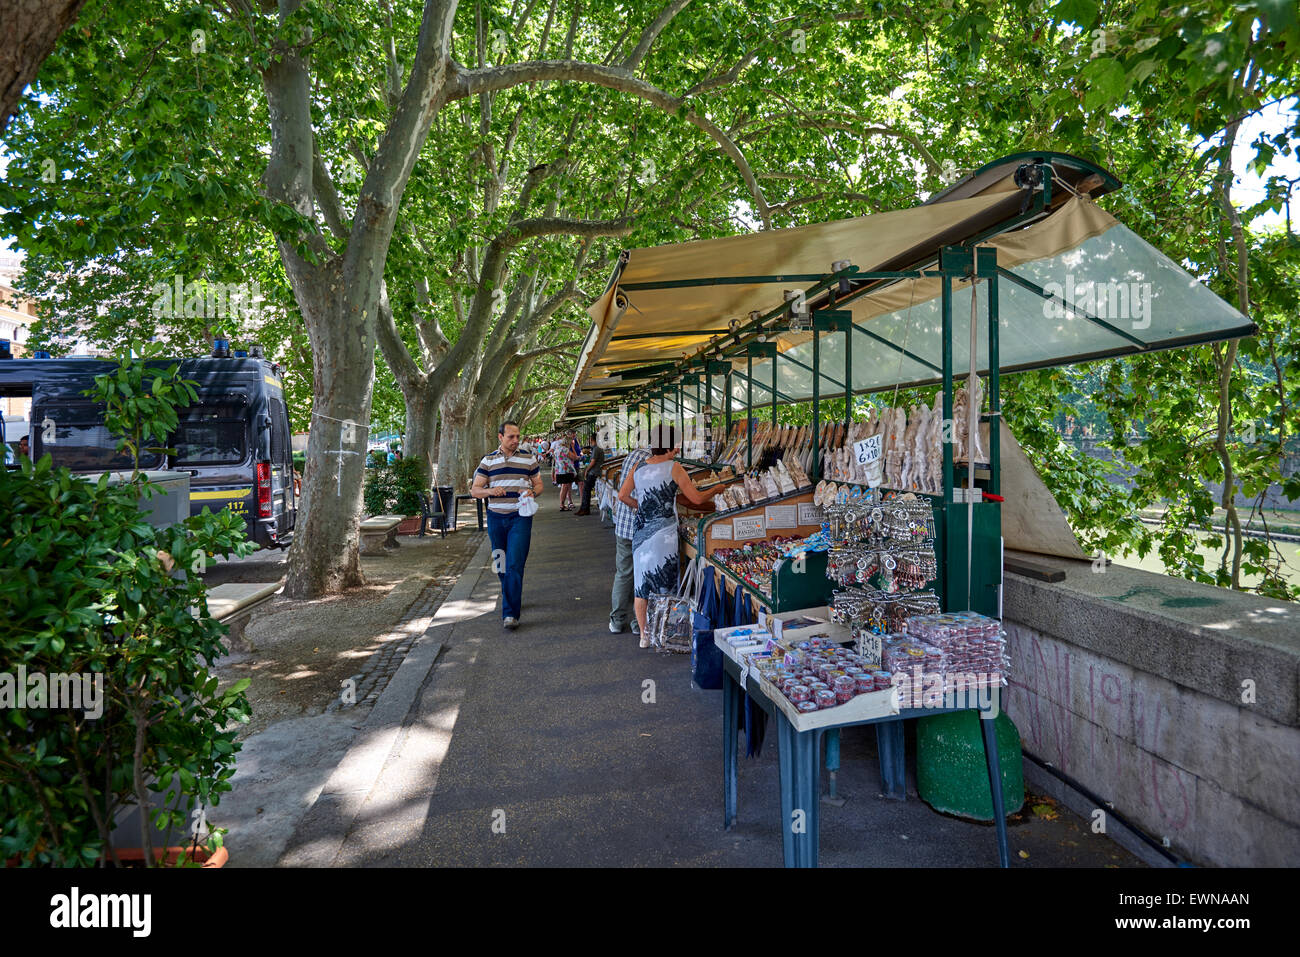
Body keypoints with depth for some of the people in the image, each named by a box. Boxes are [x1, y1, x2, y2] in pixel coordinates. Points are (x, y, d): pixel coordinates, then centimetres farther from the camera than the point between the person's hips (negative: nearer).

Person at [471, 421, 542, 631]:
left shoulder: (528, 459, 5)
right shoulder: (488, 460, 7)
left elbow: (539, 485, 12)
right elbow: (475, 490, 5)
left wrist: (532, 491, -12)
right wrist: (489, 491, -17)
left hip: (520, 517, -2)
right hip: (496, 517, 3)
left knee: (514, 565, -11)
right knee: (501, 565, 12)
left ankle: (511, 613, -10)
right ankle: (512, 598, 34)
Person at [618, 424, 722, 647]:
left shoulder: (639, 468, 4)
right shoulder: (673, 468, -9)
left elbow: (622, 496, 8)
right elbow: (696, 498, -6)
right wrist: (716, 489, 11)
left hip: (641, 532, 5)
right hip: (664, 534, -4)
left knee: (641, 583, 11)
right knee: (664, 586, 6)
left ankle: (644, 635, 20)